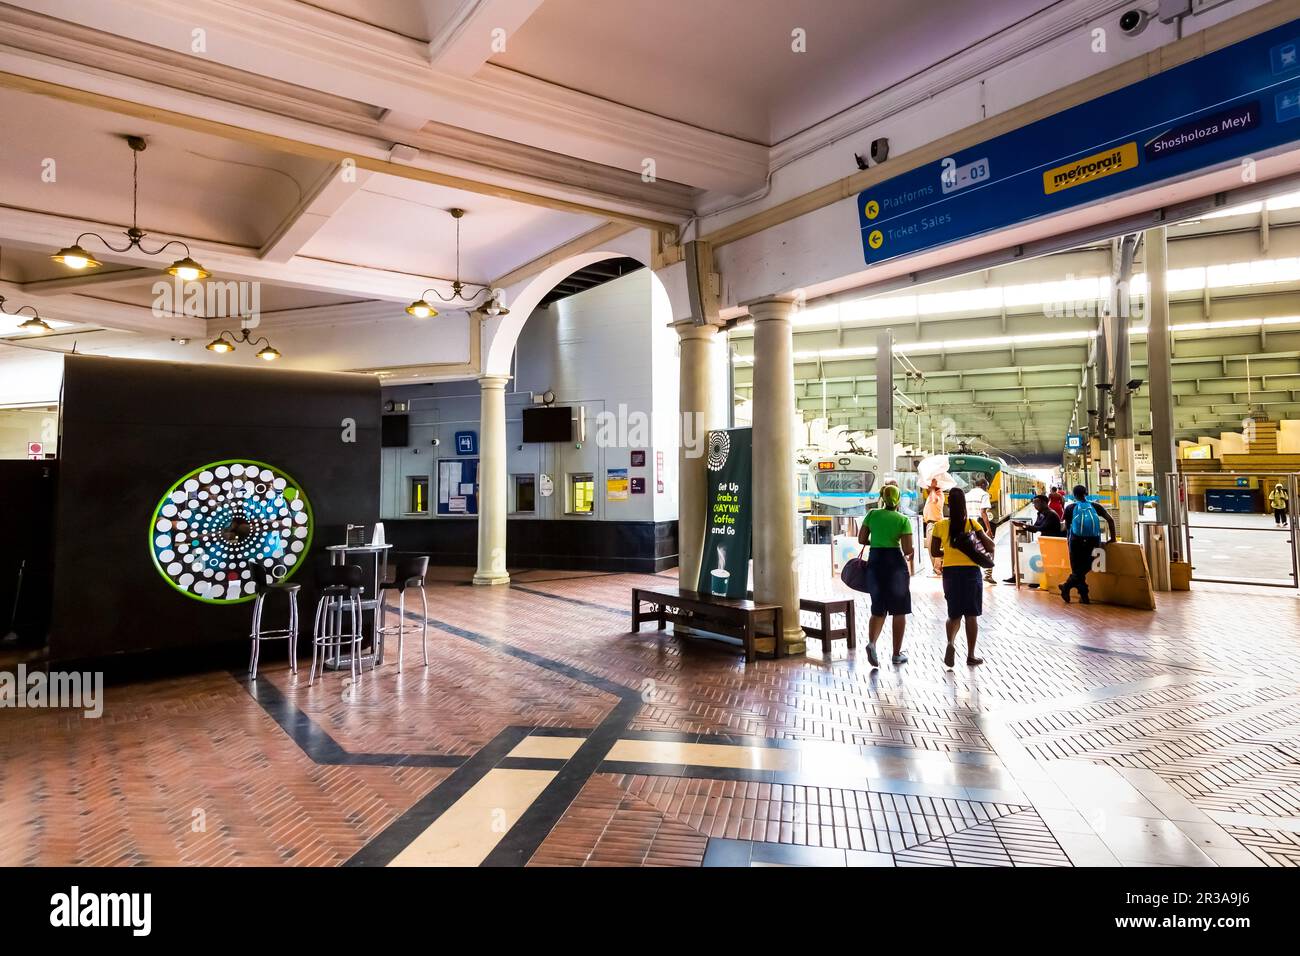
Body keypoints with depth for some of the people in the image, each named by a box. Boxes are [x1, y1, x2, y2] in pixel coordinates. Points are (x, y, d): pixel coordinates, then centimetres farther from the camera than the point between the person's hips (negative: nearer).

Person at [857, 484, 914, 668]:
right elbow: (908, 549, -10)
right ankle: (897, 654, 16)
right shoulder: (903, 519, -6)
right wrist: (907, 556, 12)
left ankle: (871, 642, -13)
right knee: (899, 610, 11)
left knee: (878, 609, 12)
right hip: (895, 563, -3)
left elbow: (861, 539, 3)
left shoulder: (872, 514, 2)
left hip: (875, 562, 3)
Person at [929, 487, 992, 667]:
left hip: (950, 573, 1)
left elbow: (934, 552, 1)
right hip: (971, 572, -1)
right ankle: (971, 656, 16)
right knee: (971, 615, 10)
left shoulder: (940, 525, -4)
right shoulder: (972, 524, -6)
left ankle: (950, 643, -14)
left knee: (954, 614, 13)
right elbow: (990, 546, -5)